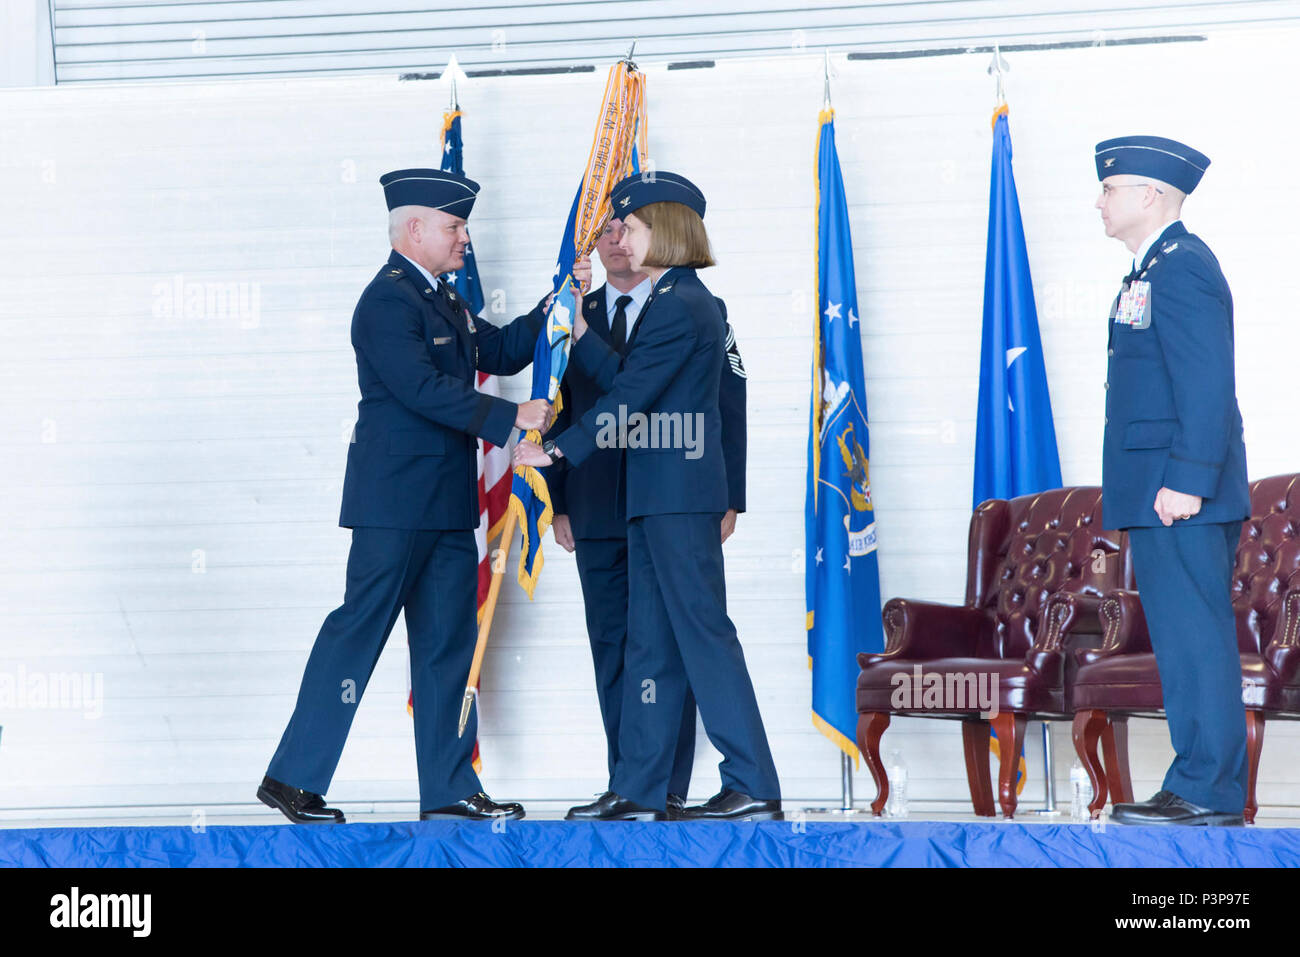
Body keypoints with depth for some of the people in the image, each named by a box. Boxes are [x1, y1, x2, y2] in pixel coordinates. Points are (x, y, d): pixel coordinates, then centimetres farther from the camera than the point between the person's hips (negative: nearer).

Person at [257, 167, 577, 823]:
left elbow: (500, 352, 22)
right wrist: (510, 419, -22)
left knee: (448, 643, 8)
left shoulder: (443, 302, 18)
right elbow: (423, 387, -23)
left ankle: (449, 789, 12)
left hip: (446, 507, 10)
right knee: (358, 630, -6)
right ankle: (292, 778, 0)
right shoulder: (387, 301, -13)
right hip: (395, 503, -10)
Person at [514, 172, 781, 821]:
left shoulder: (678, 305, -13)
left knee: (703, 632, -9)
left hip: (677, 493, -10)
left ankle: (754, 788, -7)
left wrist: (559, 450, -14)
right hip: (659, 494, 10)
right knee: (651, 639, 10)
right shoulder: (680, 300, 18)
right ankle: (639, 792, 13)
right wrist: (577, 331, 16)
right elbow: (624, 384, 16)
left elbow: (628, 396, -16)